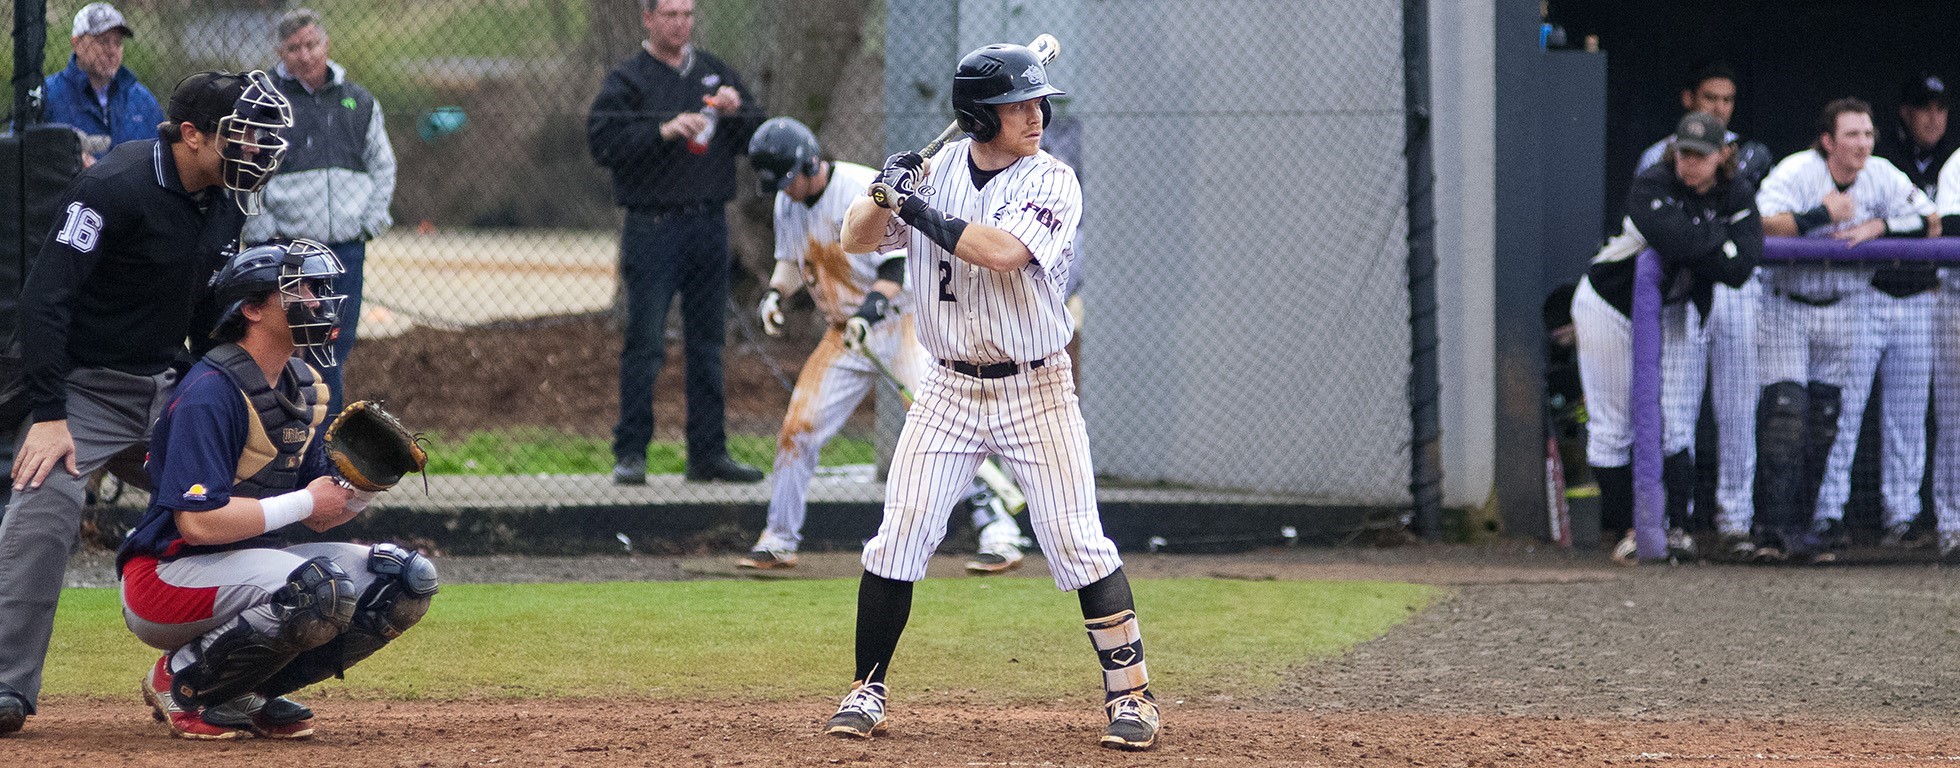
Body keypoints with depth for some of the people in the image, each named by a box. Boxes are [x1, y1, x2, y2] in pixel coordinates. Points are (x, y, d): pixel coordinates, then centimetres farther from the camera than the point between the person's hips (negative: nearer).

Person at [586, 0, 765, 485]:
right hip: (653, 226, -5)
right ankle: (630, 453, -3)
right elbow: (602, 140, -14)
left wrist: (736, 113, -7)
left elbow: (754, 142, 13)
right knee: (645, 345, -7)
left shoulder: (717, 75, 15)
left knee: (708, 344, 8)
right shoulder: (628, 80, 0)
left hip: (709, 226, 5)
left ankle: (708, 453, 13)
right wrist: (663, 131, -23)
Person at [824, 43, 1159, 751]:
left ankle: (1130, 692, 1)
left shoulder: (1052, 181, -9)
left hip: (1036, 390, -3)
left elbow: (1003, 251, -26)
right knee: (899, 539, -1)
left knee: (1078, 544, -7)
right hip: (949, 391, 3)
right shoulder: (937, 171, 3)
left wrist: (918, 209, -23)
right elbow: (857, 239, 3)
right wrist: (886, 194, -17)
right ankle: (866, 691, 10)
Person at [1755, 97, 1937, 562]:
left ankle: (1815, 524, 10)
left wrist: (1877, 227, -17)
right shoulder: (1796, 172, -18)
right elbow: (1762, 225, -32)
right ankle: (1774, 527, -15)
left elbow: (1930, 221, -3)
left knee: (1828, 420, 5)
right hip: (1786, 306, -4)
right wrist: (1823, 216, -29)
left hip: (1844, 310, 4)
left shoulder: (1882, 177, -4)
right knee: (1785, 412, -14)